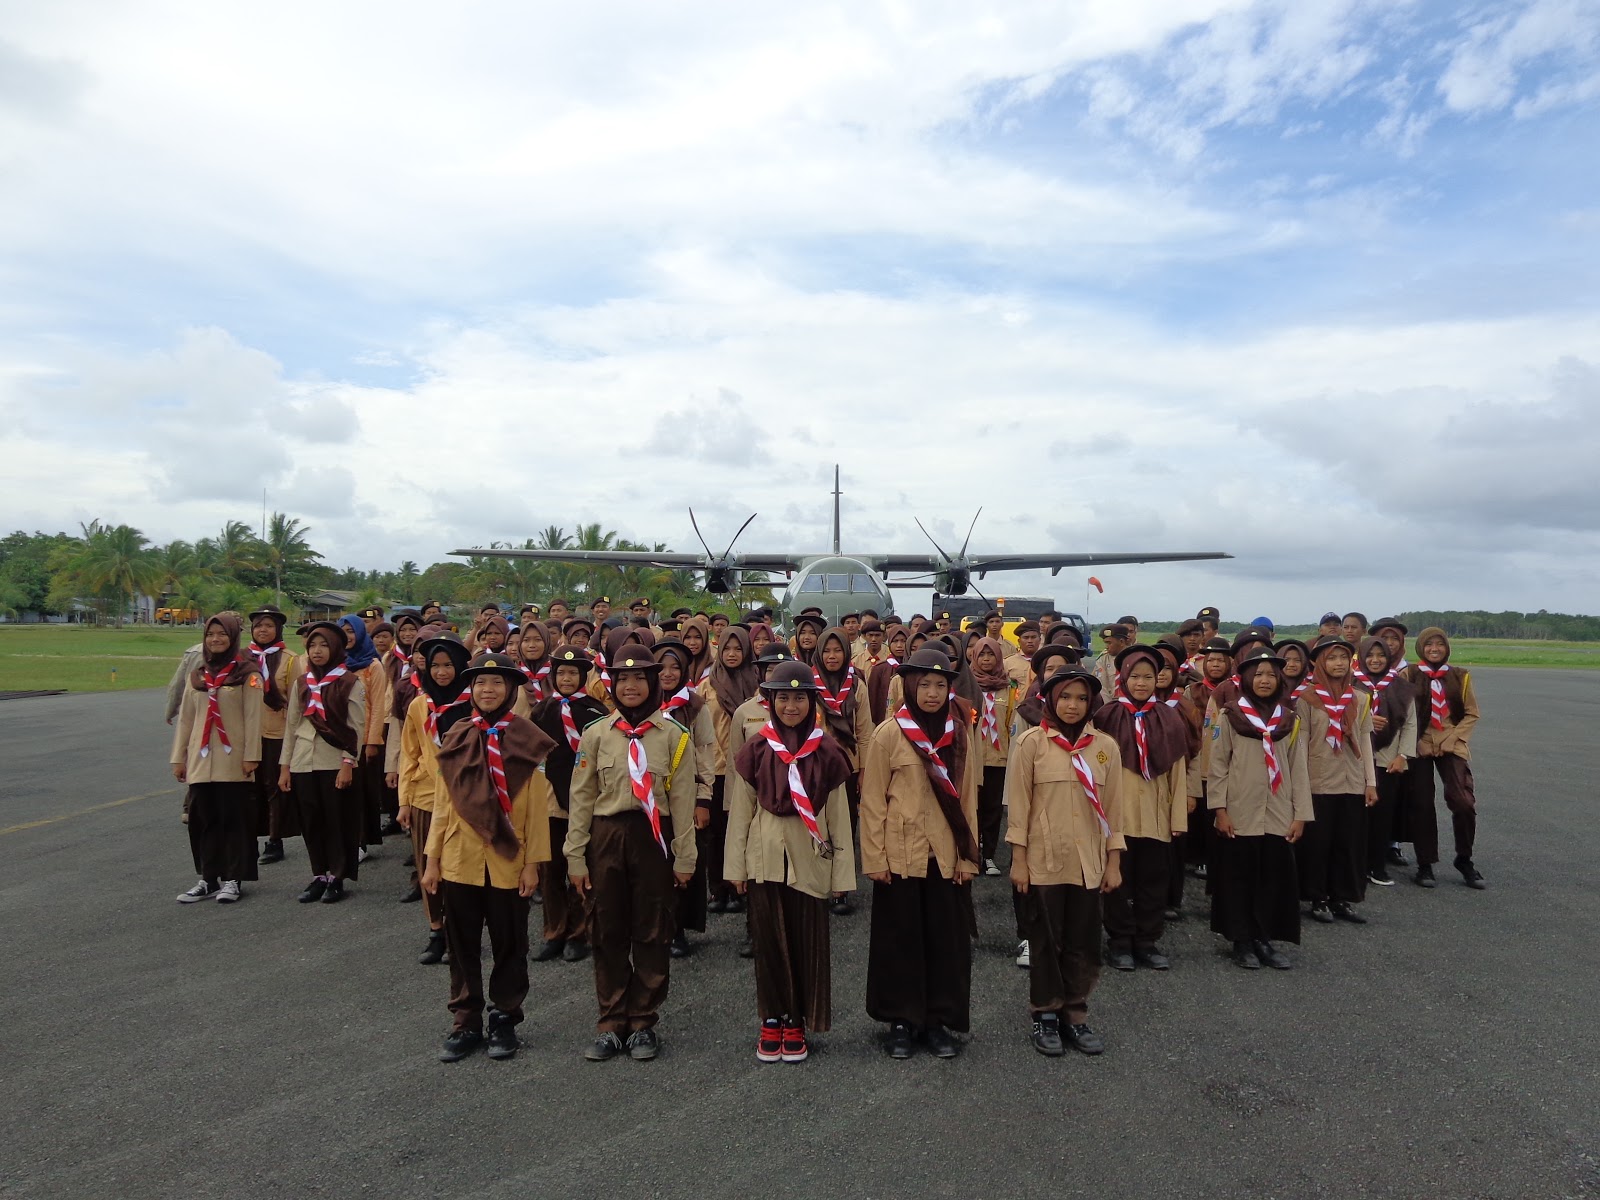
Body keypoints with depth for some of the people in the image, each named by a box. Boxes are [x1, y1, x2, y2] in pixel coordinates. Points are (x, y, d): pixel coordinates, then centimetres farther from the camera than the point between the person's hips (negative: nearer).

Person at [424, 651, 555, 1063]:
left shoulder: (527, 740, -5)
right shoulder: (456, 739, 3)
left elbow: (536, 807, -4)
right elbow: (444, 804, 7)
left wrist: (532, 862, -7)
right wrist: (432, 859, 5)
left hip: (508, 862, -2)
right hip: (460, 859, 2)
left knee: (508, 945, 9)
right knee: (462, 946, 11)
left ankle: (505, 1021, 26)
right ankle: (465, 1023, 25)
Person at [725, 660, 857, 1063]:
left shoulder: (827, 753, -2)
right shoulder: (755, 751, -1)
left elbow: (839, 817, 1)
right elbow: (740, 812, 2)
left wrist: (842, 871, 1)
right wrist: (736, 867, 1)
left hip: (810, 860, 0)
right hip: (765, 858, 1)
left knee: (807, 943, 6)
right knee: (769, 940, 9)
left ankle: (797, 1022, 24)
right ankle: (772, 1019, 25)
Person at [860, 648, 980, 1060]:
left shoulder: (958, 734, 4)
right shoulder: (889, 733, -7)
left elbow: (968, 797, 7)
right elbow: (872, 800, -5)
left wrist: (968, 856, 3)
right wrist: (875, 859, -9)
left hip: (946, 856, 3)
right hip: (901, 854, -3)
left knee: (947, 939, 8)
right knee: (900, 939, 8)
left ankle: (938, 1020, 23)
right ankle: (901, 1021, 23)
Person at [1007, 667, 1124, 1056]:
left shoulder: (1105, 746, 3)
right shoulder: (1031, 742, -6)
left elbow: (1113, 806, 7)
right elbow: (1018, 804, -4)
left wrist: (1114, 862, 6)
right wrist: (1018, 860, -6)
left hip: (1088, 863, 3)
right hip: (1044, 860, -2)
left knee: (1083, 943, 9)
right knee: (1046, 942, 8)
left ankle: (1075, 1014, 26)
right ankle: (1045, 1016, 23)